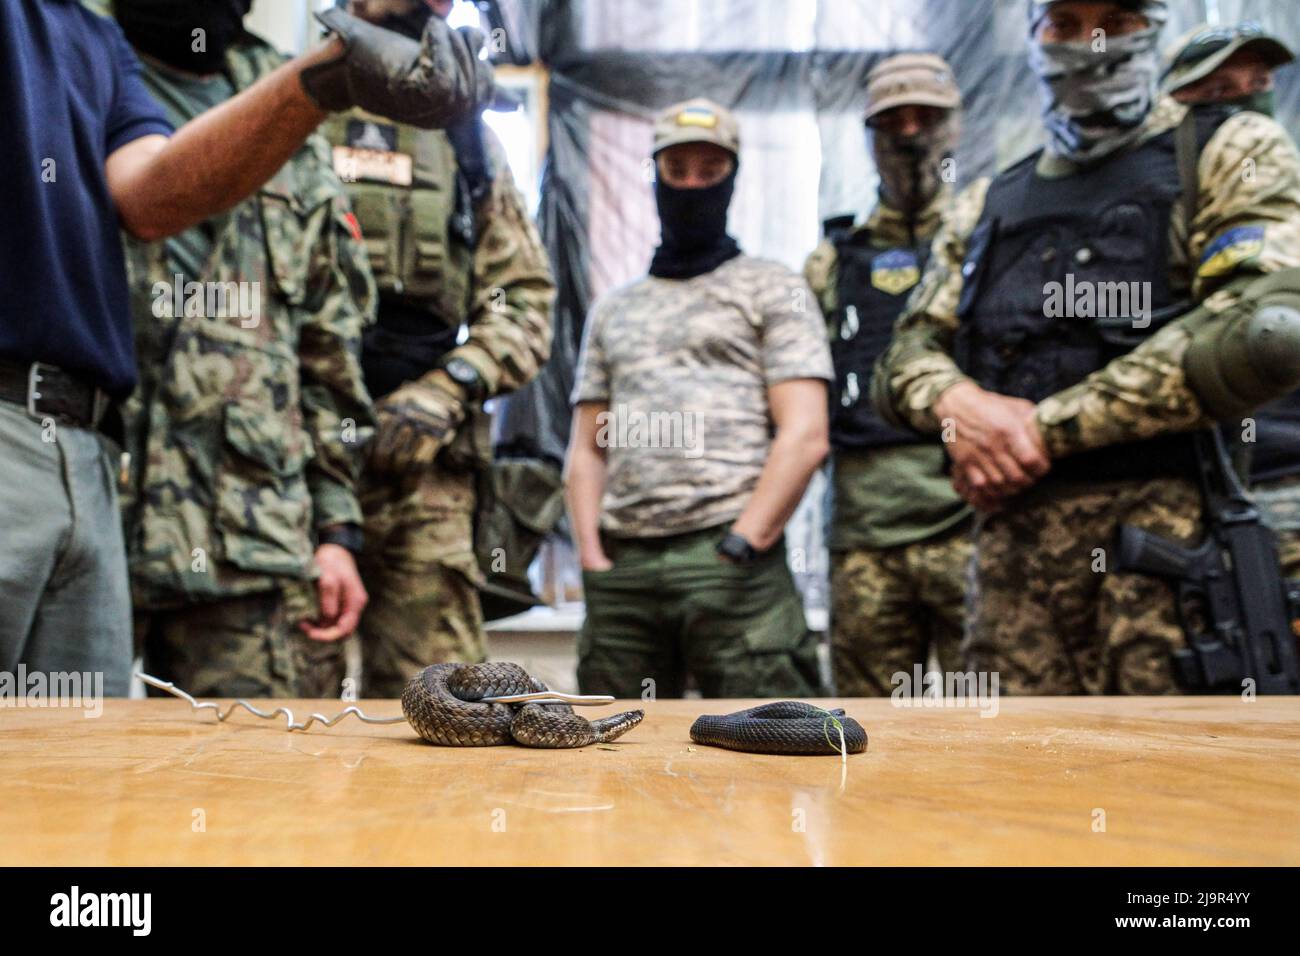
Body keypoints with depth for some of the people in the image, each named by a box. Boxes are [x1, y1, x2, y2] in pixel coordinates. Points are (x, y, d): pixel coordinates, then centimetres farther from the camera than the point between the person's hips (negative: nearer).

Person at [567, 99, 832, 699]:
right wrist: (593, 561, 4)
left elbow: (804, 436, -2)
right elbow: (587, 450, 18)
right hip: (622, 564, 4)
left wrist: (737, 550, -11)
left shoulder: (773, 289, 9)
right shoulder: (612, 311, 22)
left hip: (732, 560, -4)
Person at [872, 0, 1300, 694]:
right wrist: (955, 400, -10)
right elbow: (908, 354, 16)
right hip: (1012, 547, 4)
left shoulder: (1229, 154, 7)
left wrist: (1044, 428, -11)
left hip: (1174, 528, -4)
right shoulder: (987, 206, 22)